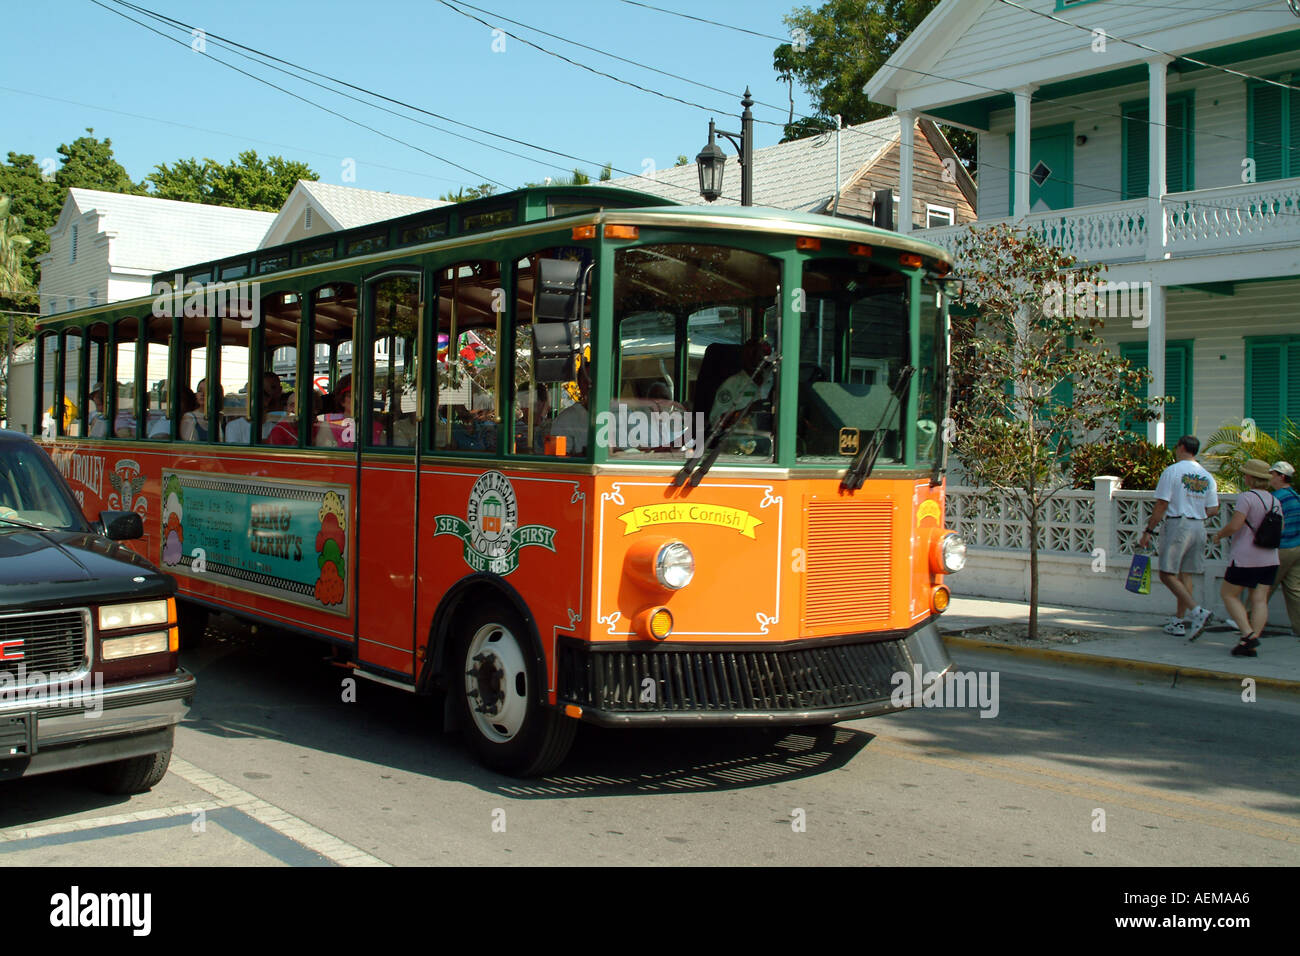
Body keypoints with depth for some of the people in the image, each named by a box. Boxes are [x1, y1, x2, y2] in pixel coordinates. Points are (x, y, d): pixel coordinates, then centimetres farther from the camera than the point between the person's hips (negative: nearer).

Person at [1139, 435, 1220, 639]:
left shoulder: (1172, 471, -7)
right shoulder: (1207, 476, 10)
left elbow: (1161, 505, -10)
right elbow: (1213, 510, 9)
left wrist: (1148, 530, -5)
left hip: (1177, 525, -6)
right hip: (1199, 527, 6)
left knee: (1168, 574, -4)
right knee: (1185, 575, 12)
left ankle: (1197, 611, -20)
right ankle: (1179, 621, 15)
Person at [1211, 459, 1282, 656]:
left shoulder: (1247, 497, -15)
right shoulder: (1274, 500, 8)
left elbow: (1234, 526, -22)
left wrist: (1219, 534, -4)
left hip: (1245, 557, -7)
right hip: (1269, 558, 7)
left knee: (1229, 595, 6)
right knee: (1260, 600, 4)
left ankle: (1248, 634, -9)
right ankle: (1252, 646, 2)